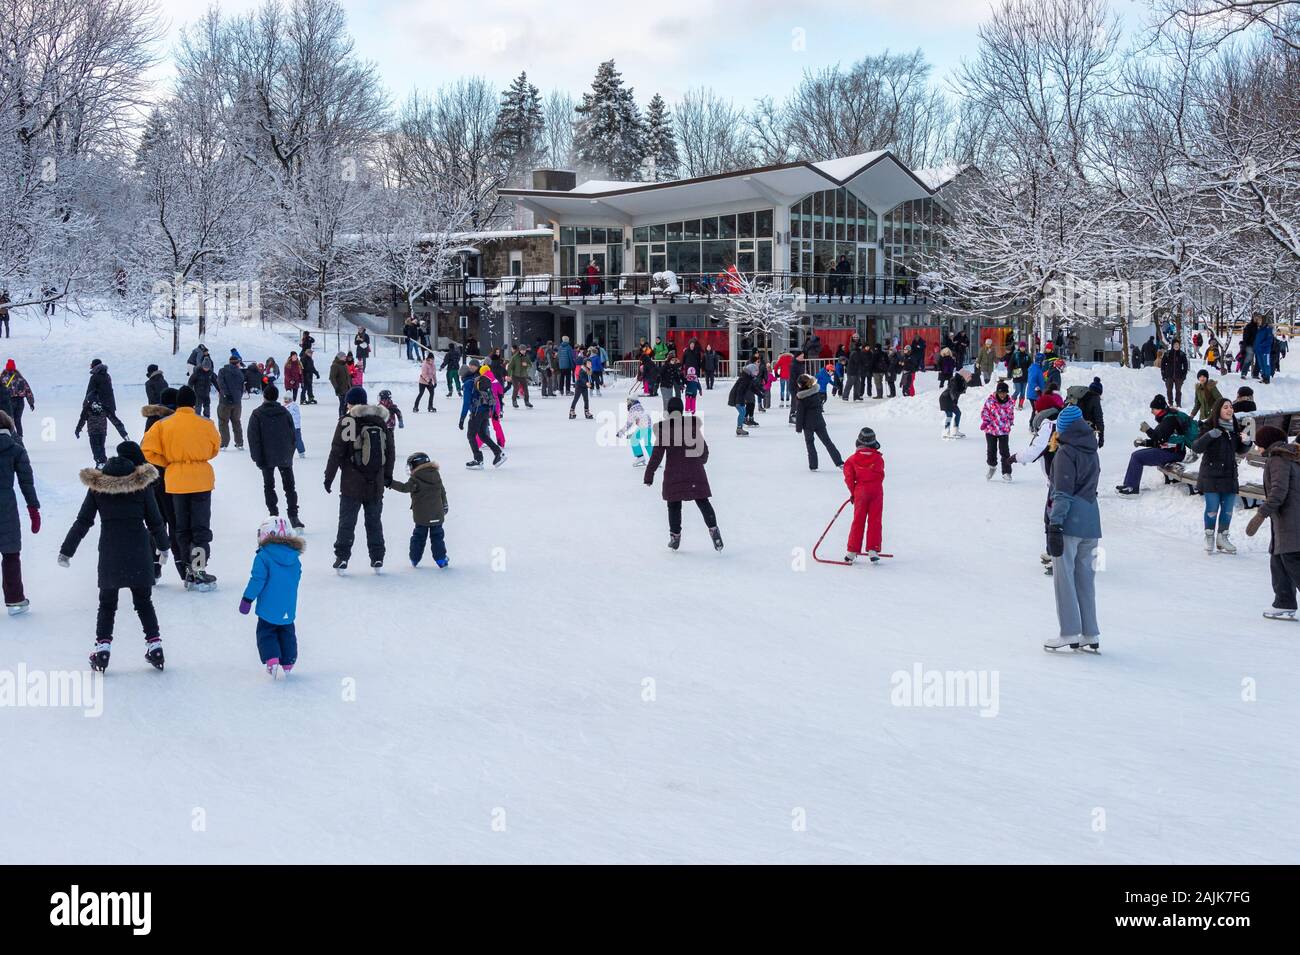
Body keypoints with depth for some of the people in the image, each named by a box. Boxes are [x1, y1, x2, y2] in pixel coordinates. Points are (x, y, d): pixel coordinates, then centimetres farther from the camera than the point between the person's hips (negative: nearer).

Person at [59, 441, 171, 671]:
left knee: (107, 603, 12)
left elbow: (83, 521, 2)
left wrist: (66, 550, 10)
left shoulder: (96, 485, 1)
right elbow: (155, 520, 3)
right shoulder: (142, 483, -3)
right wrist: (163, 546, 19)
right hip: (139, 552, 0)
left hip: (109, 553, 0)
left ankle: (102, 646, 3)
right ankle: (154, 645, 8)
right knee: (143, 601, 12)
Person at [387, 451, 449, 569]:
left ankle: (414, 559, 17)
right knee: (437, 536, 10)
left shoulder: (416, 479, -11)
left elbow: (405, 487, -22)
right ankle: (441, 559, 9)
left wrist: (390, 483, -21)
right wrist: (444, 505, 25)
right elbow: (443, 492, 14)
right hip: (437, 514, 3)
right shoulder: (436, 475, 7)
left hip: (421, 515, -3)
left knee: (419, 537, 10)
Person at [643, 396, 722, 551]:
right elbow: (703, 448, 8)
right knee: (702, 501, 9)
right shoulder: (693, 424, 0)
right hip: (695, 470, 2)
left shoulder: (663, 428, -8)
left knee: (674, 504, 10)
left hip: (674, 472, -2)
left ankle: (675, 536, 14)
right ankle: (713, 529, -3)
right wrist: (702, 460, 30)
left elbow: (657, 454, -7)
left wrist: (649, 474, 2)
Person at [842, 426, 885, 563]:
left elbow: (849, 477, -3)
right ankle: (873, 550, 0)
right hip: (876, 490, 0)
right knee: (875, 521, 5)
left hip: (860, 490, 0)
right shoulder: (878, 458, -1)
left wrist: (853, 492, 9)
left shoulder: (853, 459, -4)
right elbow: (881, 475, 8)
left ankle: (852, 551, 6)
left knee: (858, 521, 7)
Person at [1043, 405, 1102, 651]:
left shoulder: (1065, 452, -9)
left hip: (1069, 521, -7)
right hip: (1091, 522, 7)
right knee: (1086, 578, 11)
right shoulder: (1092, 452, 14)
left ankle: (1069, 633, -1)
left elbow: (1062, 494, -14)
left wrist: (1054, 525, -15)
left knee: (1064, 577, -1)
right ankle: (1090, 635, 13)